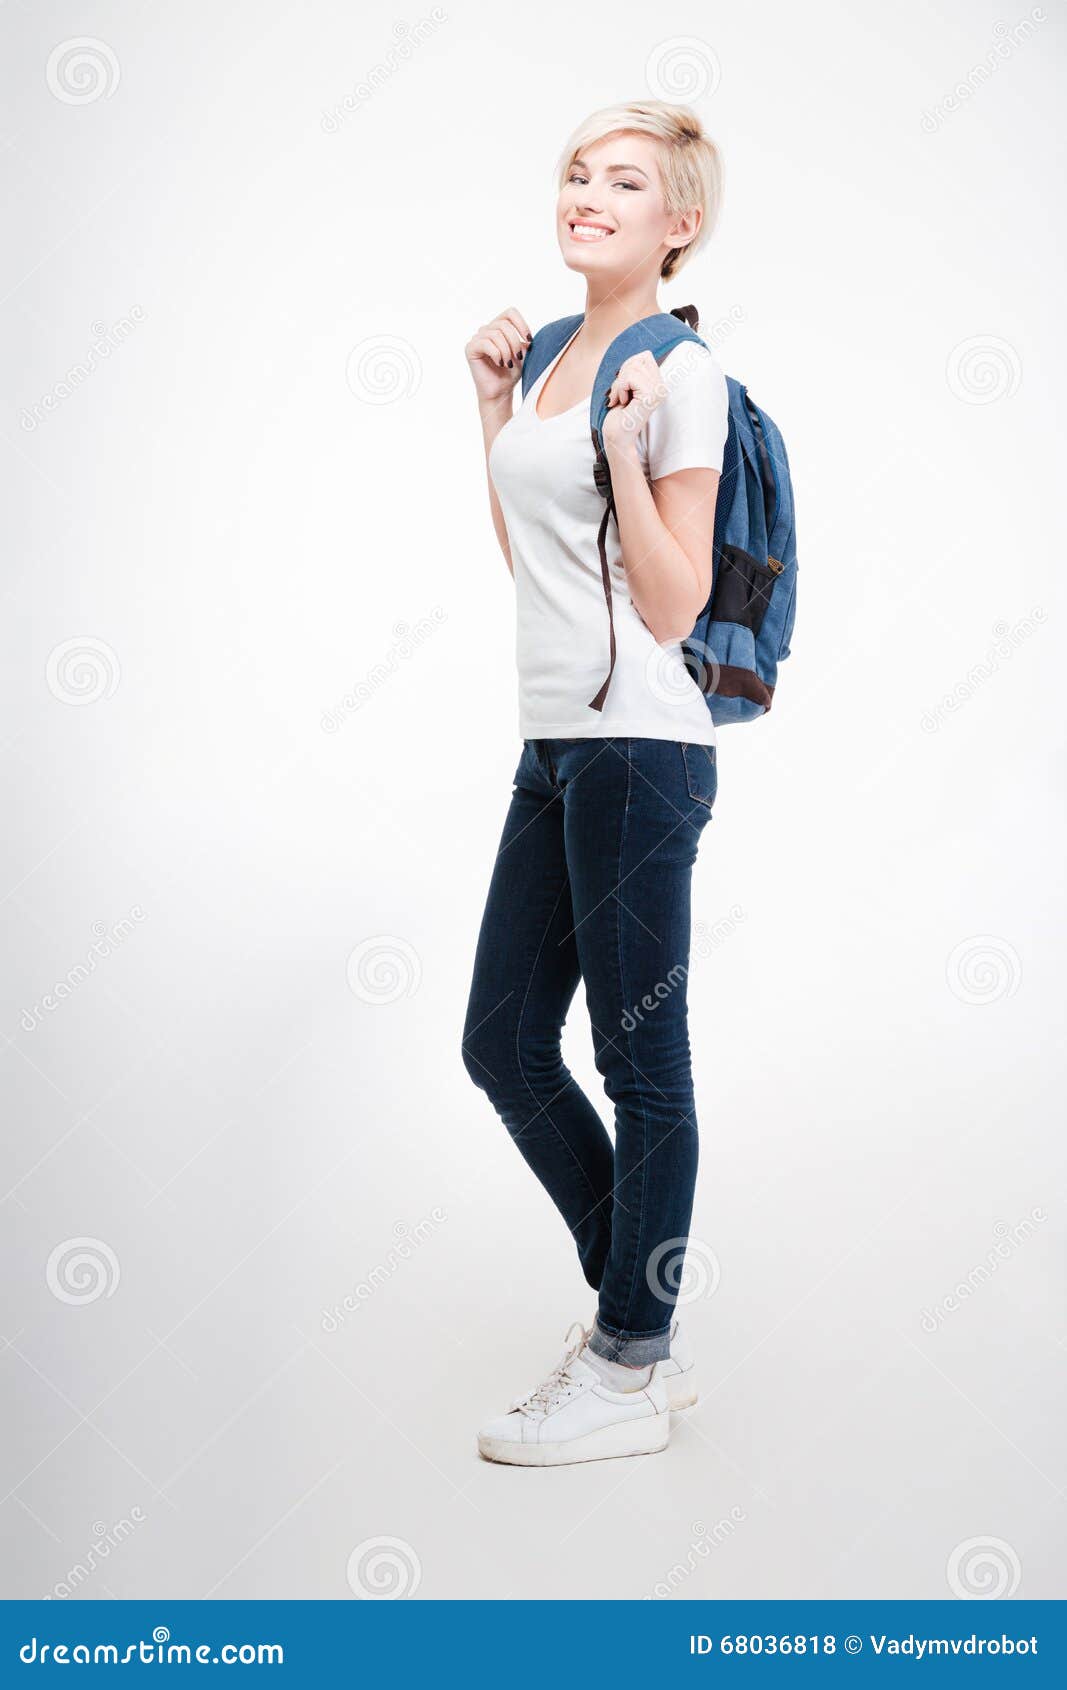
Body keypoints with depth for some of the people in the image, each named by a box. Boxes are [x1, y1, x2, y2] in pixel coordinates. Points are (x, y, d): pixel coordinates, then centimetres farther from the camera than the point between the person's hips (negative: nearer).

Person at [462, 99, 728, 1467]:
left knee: (642, 1067, 2)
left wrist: (625, 448, -22)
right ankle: (639, 1314, 29)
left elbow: (674, 604, -12)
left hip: (639, 750, -9)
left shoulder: (681, 373, -8)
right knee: (503, 1045, 13)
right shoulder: (557, 353, 16)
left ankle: (630, 1375, 18)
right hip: (555, 745, 9)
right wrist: (491, 401, 18)